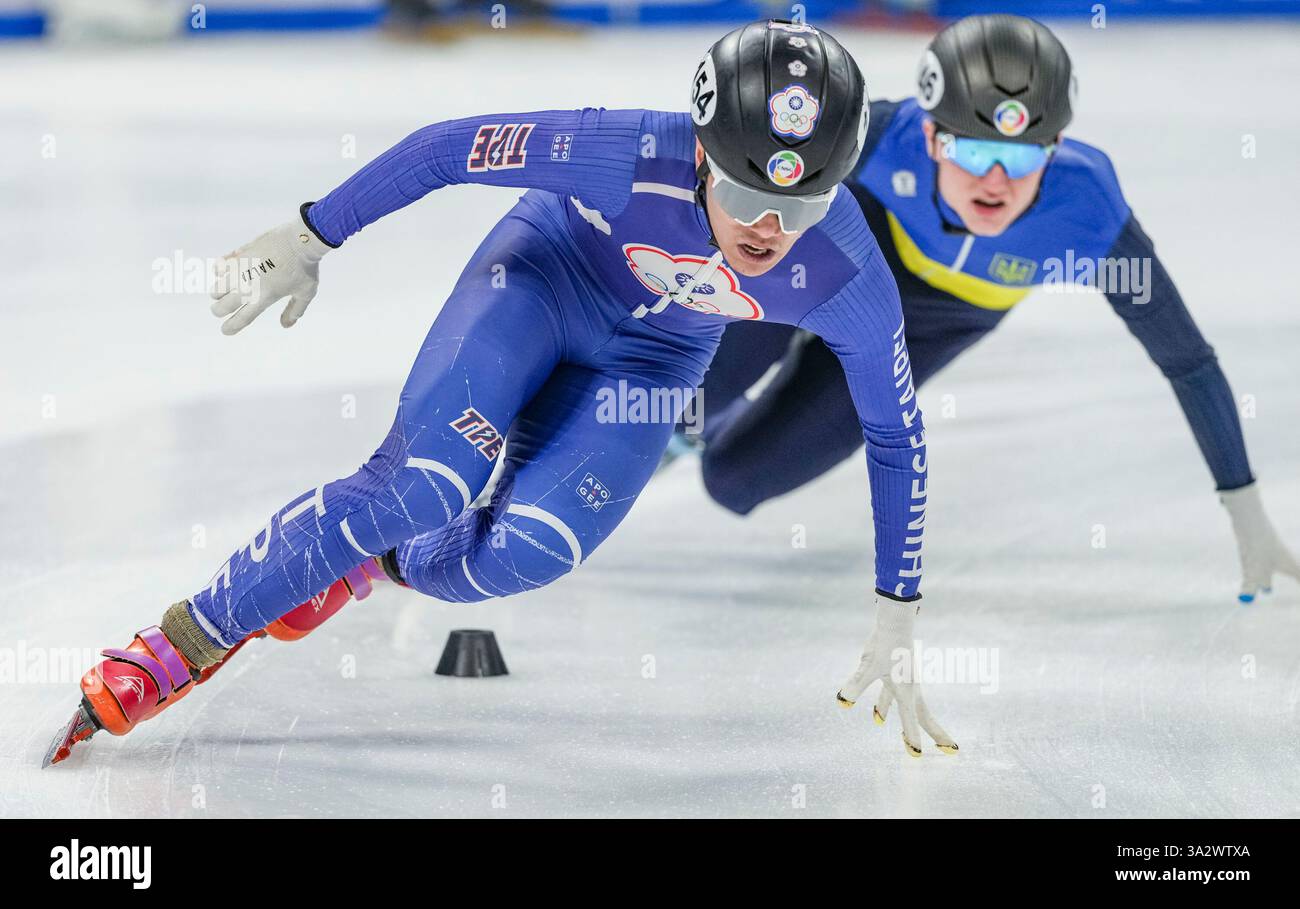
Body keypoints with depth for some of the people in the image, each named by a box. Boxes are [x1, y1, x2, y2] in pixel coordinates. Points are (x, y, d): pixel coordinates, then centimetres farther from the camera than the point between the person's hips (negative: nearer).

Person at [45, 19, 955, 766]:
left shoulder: (851, 282, -30)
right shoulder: (632, 155, -39)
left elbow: (898, 438, -13)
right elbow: (450, 147, -25)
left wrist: (897, 623, -7)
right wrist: (309, 239, -17)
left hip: (651, 356, 2)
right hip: (547, 269, -2)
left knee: (515, 557, -17)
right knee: (425, 486, -22)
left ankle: (371, 563, 17)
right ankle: (177, 649, -11)